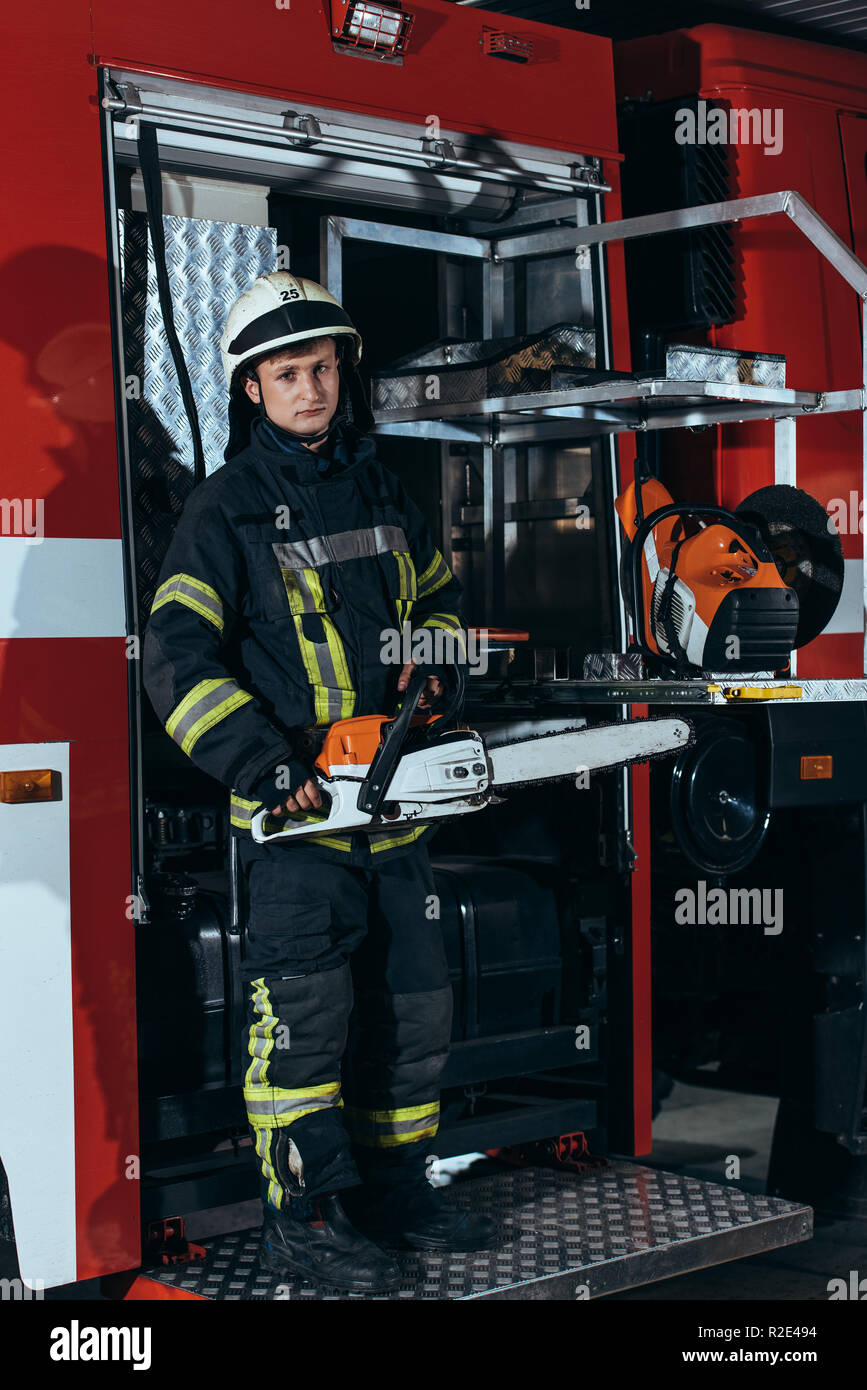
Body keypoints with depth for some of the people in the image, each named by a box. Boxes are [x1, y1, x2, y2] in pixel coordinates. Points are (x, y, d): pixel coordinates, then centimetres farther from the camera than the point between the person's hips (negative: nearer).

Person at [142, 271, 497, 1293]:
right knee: (303, 1013, -6)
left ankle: (395, 1187, 25)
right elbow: (178, 659, -13)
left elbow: (438, 596, 27)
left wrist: (434, 650, 4)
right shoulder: (226, 511, -6)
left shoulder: (381, 494, 13)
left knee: (414, 1007, 12)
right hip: (293, 817, -6)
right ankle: (301, 1216, 2)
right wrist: (261, 763, -23)